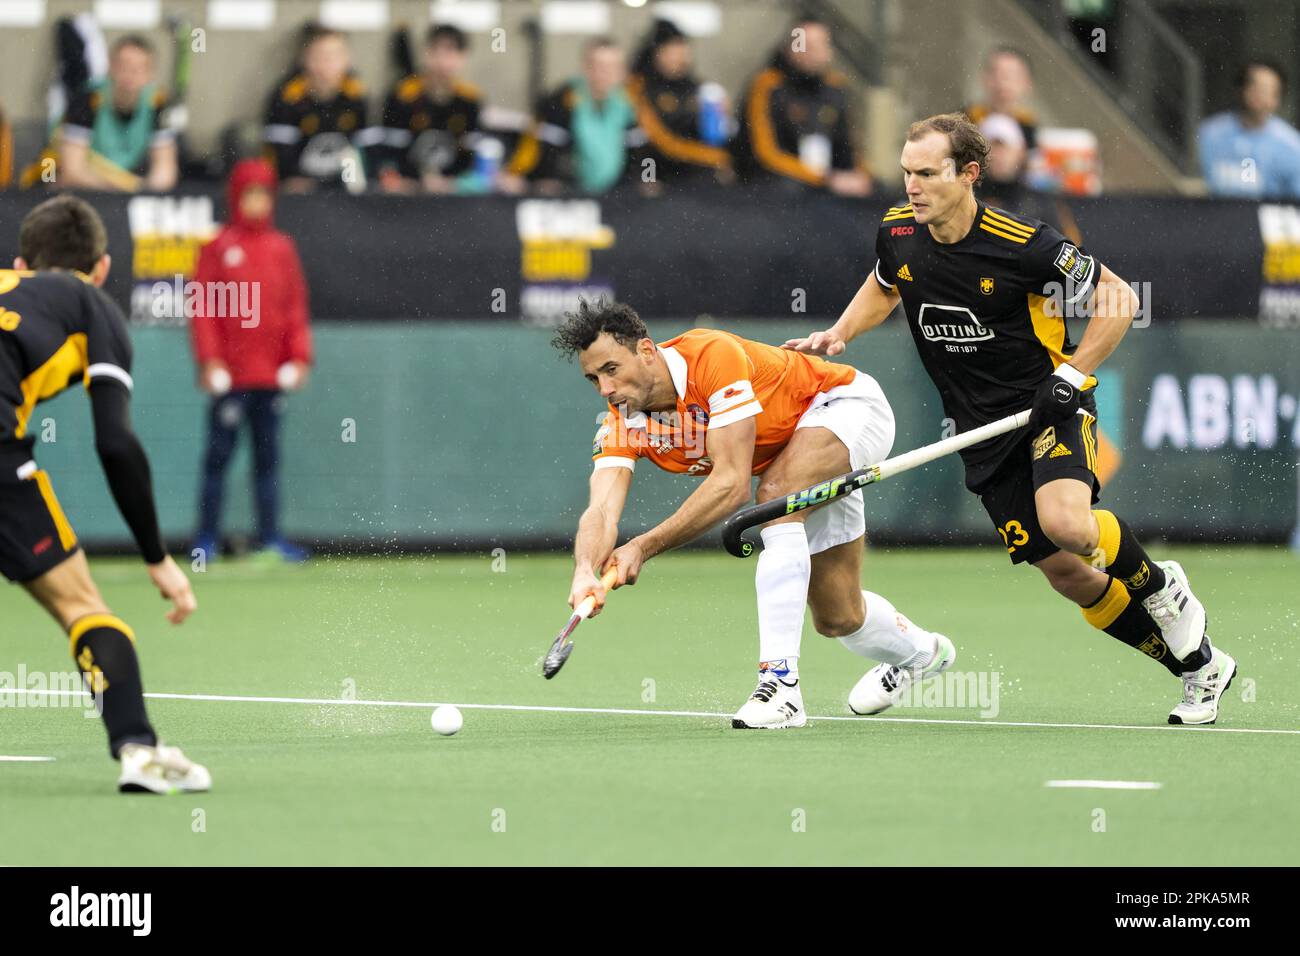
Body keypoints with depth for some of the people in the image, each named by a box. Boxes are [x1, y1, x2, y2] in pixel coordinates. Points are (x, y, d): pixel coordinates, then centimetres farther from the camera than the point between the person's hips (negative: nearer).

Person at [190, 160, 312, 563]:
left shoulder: (283, 249, 10)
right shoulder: (219, 248, 0)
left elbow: (296, 305, 12)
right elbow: (202, 308, -3)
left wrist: (299, 355, 3)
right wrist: (210, 359, -11)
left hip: (271, 376, 4)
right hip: (230, 376, -4)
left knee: (268, 456, 7)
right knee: (219, 454, -1)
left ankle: (270, 536, 9)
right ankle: (208, 537, 3)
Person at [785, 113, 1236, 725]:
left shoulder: (1024, 245, -20)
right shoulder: (897, 234, -3)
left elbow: (1118, 300, -9)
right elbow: (883, 287, 22)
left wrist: (1072, 376, -16)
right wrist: (837, 336, 7)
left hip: (1049, 406, -5)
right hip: (984, 433, 5)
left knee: (1066, 523, -33)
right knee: (1065, 573, 0)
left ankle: (1158, 585, 0)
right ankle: (1200, 665, 16)